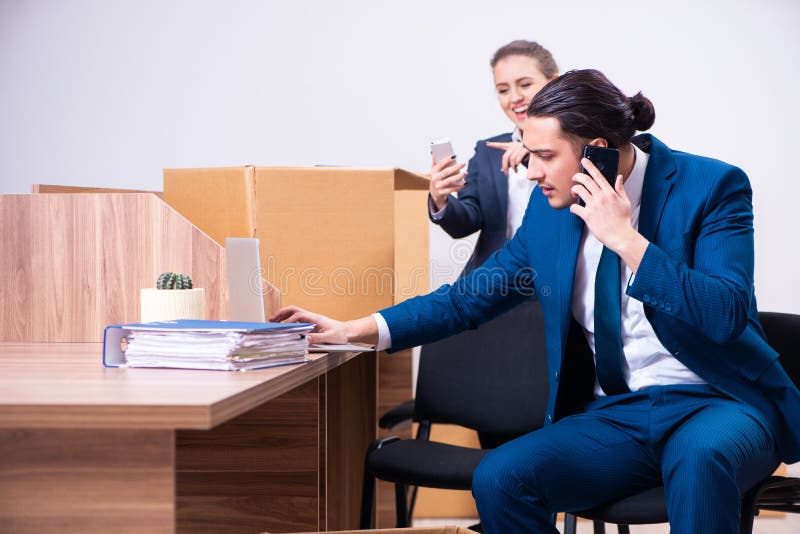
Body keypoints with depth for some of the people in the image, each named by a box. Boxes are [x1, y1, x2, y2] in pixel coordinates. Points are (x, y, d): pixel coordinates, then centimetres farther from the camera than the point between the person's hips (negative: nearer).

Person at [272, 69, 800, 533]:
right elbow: (473, 295, 12)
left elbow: (726, 316, -21)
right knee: (498, 478, -21)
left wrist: (626, 238, -24)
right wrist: (356, 329, 6)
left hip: (714, 404, -4)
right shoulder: (552, 207, 4)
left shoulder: (713, 186, -10)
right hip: (613, 415, 4)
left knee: (700, 454, -39)